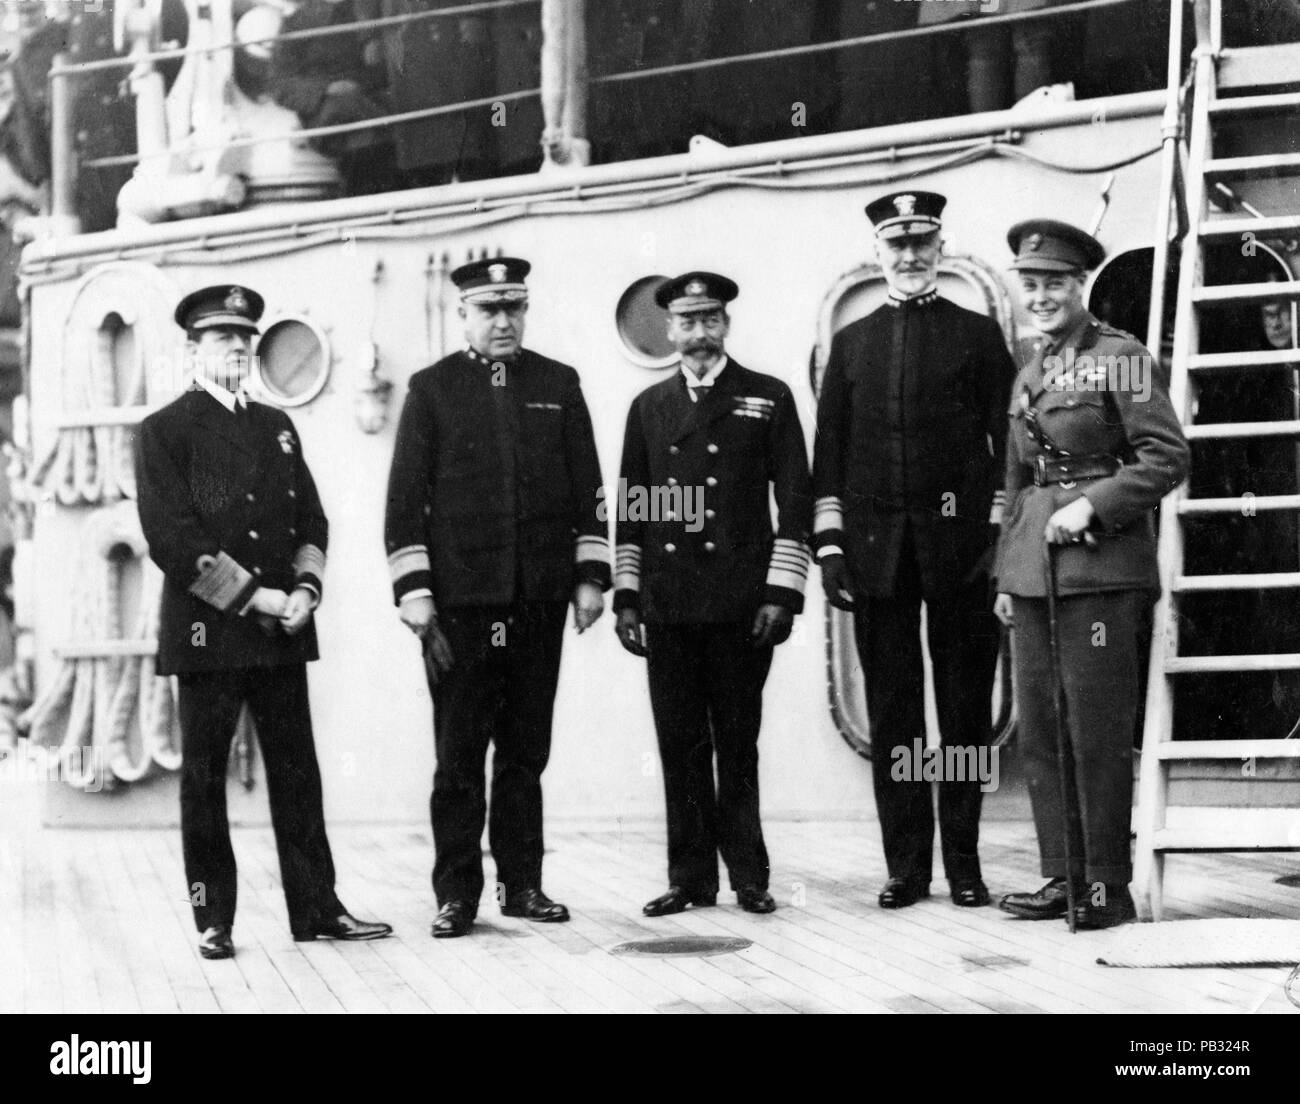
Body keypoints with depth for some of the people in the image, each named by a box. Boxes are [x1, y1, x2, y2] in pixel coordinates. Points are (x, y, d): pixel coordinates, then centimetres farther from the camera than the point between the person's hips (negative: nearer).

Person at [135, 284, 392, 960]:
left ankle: (316, 910, 11)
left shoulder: (277, 426, 17)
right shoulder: (165, 431, -1)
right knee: (204, 778, 2)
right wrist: (255, 596, -14)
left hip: (283, 630, 5)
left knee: (298, 773, 6)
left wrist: (306, 587, -3)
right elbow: (172, 538, -10)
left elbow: (311, 517, 16)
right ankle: (213, 922, 9)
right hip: (207, 630, -5)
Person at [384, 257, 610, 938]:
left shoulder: (558, 386, 11)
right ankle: (456, 894, 6)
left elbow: (587, 489, 11)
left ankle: (522, 884, 16)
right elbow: (407, 496, 2)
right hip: (458, 602, -2)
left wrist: (590, 576, 4)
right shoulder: (431, 389, 5)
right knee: (459, 755, 0)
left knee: (526, 753, 8)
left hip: (540, 600, 2)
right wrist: (412, 589, -5)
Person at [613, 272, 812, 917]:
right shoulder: (649, 408, 15)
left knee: (737, 742, 1)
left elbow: (794, 499, 2)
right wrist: (625, 596, 8)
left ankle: (747, 875, 9)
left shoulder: (768, 399, 7)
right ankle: (691, 877, 9)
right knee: (680, 744, 3)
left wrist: (782, 592, -5)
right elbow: (630, 507, 15)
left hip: (742, 603, -3)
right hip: (668, 604, 3)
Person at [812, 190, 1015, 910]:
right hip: (877, 552, 2)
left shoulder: (978, 336, 8)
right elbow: (829, 453, 11)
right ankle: (905, 866, 7)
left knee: (965, 707, 2)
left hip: (961, 548, -2)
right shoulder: (851, 343, 14)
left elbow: (1008, 442, 4)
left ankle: (964, 864, 9)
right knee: (891, 710, 2)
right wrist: (829, 542, 3)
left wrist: (1002, 535, -5)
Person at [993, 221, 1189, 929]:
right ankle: (1062, 877, 16)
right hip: (1033, 568, 7)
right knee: (1038, 730, 7)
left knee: (1097, 731, -4)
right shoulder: (1028, 366, 16)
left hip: (1101, 563, -7)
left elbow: (1167, 458, -9)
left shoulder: (1121, 357, -5)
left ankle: (1108, 885, 5)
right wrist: (1006, 576, 18)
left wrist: (1092, 505, -18)